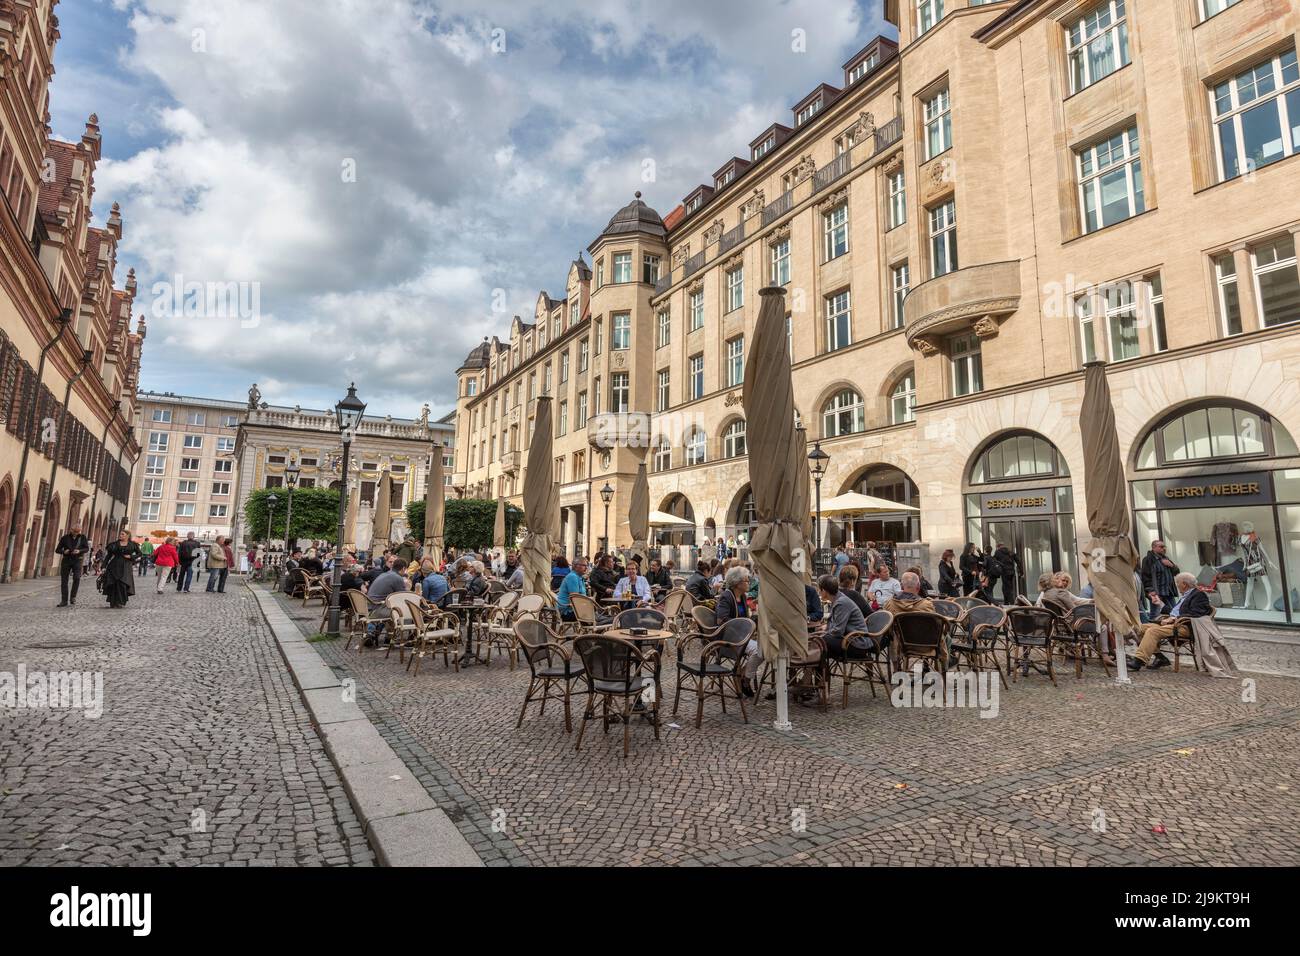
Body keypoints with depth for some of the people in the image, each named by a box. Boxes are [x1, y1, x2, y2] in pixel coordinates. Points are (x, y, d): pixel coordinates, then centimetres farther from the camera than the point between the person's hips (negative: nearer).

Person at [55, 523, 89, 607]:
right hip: (66, 560, 1)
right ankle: (64, 601, 11)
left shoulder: (82, 537, 2)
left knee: (77, 577, -20)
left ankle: (73, 597, -3)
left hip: (77, 560, -1)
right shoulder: (65, 538, 1)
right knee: (64, 580, 3)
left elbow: (87, 548, 5)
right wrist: (64, 551, -18)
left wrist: (79, 551, -16)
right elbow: (57, 550, 4)